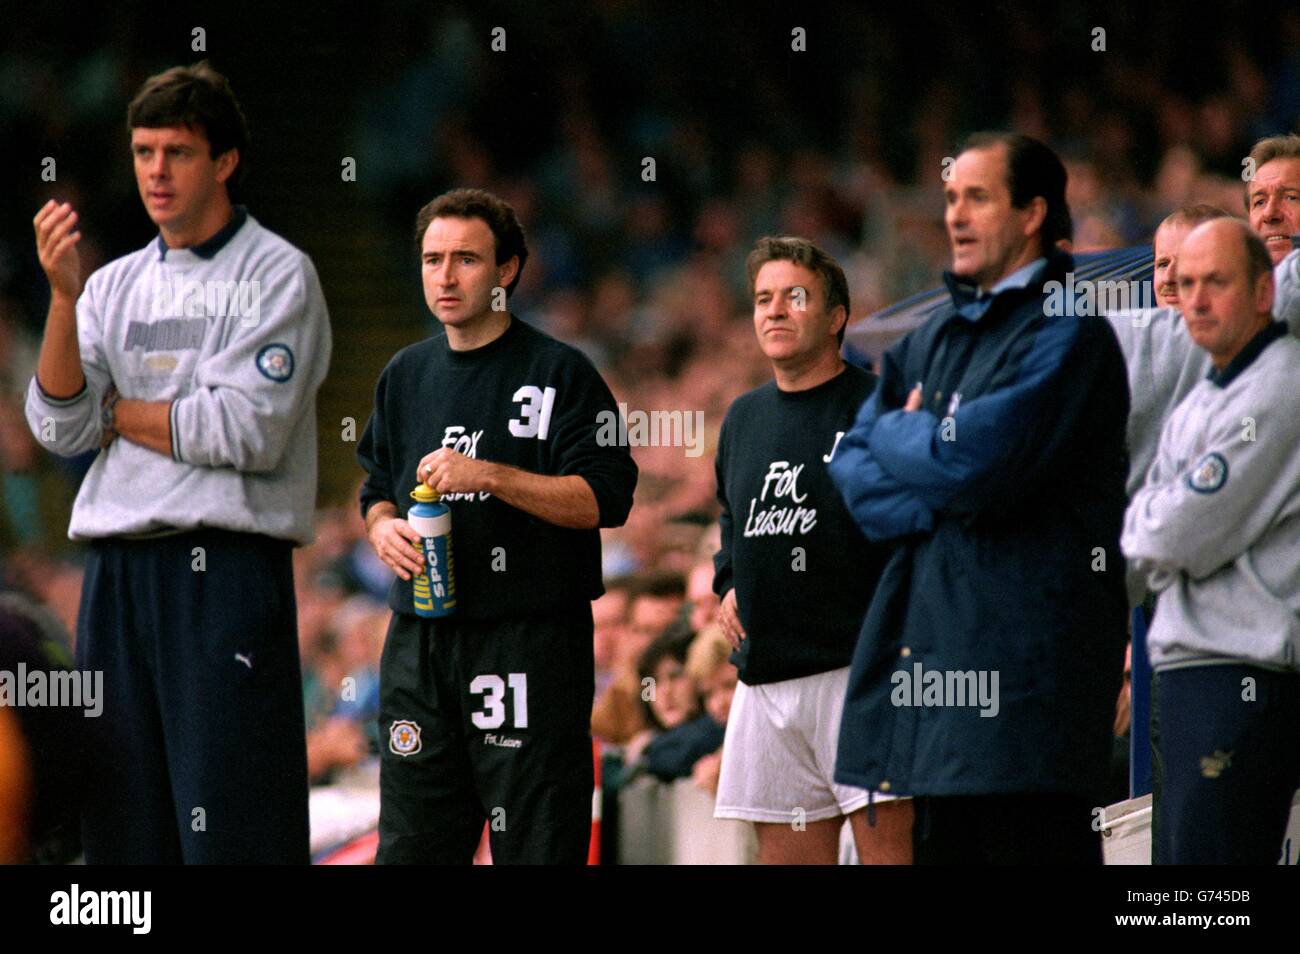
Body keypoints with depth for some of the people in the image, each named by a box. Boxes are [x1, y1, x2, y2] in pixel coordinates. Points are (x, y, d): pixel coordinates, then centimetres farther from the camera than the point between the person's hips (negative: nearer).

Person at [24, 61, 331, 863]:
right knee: (123, 820, 6)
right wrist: (64, 296, -8)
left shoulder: (277, 275, 0)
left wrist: (119, 414, 2)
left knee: (230, 826, -10)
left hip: (228, 565, -6)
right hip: (119, 571, 6)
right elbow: (60, 428, 4)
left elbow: (247, 432, -10)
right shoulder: (116, 286, 16)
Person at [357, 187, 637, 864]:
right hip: (422, 637, 5)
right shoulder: (406, 375, 16)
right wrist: (382, 526, 1)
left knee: (537, 842, -5)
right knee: (411, 843, 4)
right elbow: (377, 490, 25)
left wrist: (488, 475, -19)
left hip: (532, 639, -5)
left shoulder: (559, 372, -2)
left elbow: (603, 498, -11)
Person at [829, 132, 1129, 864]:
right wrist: (935, 498, -6)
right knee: (945, 841, 7)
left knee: (1030, 839, -11)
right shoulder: (939, 336, 20)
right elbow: (853, 469, 14)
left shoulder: (1067, 335, -6)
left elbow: (976, 465, -17)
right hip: (936, 635, 8)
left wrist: (898, 434, 3)